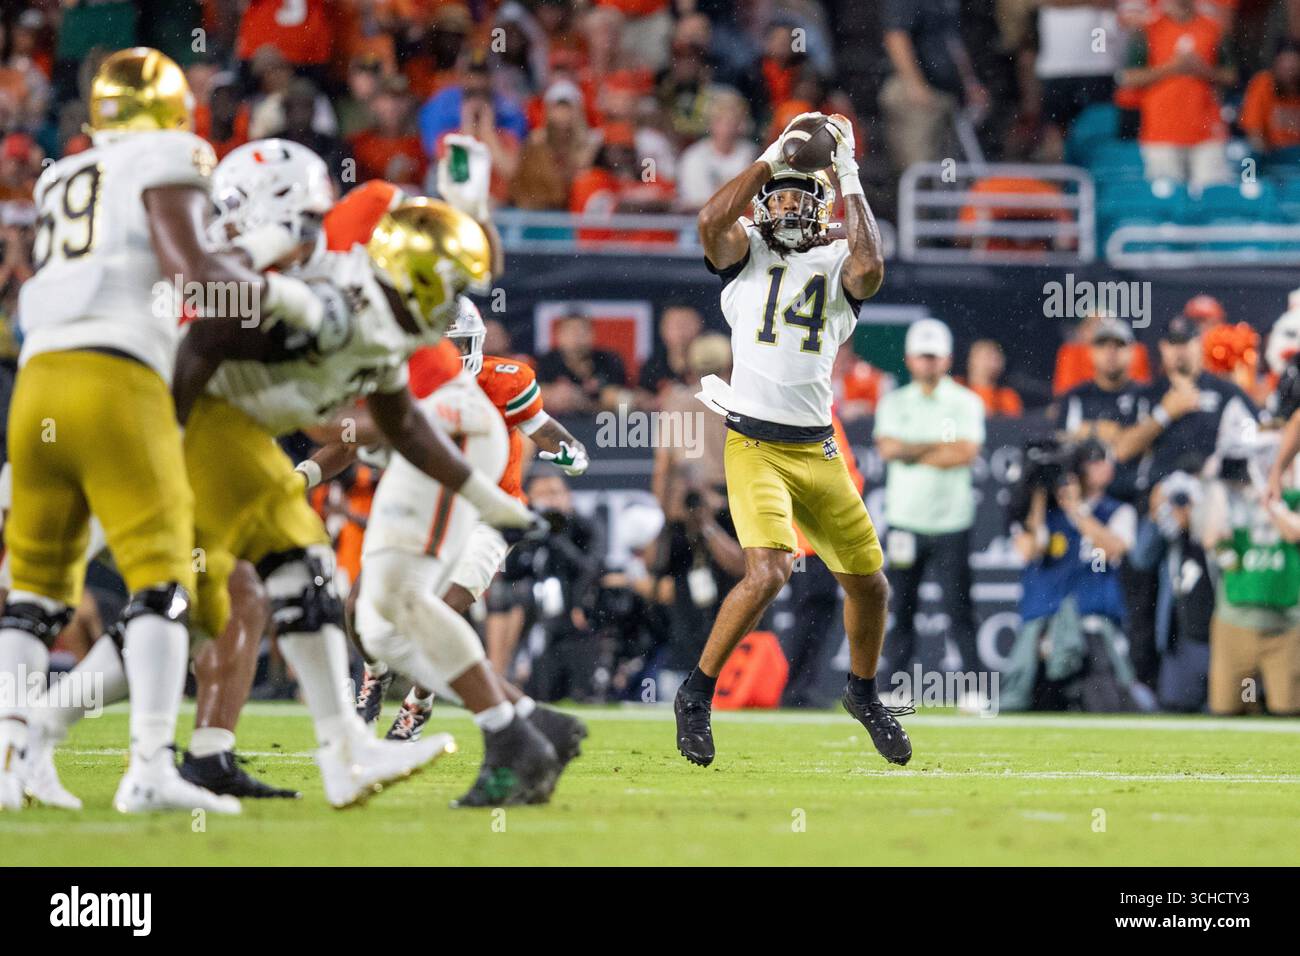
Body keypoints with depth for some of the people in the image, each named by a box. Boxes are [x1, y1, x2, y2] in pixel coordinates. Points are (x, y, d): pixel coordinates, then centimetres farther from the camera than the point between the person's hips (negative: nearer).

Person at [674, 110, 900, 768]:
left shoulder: (838, 262, 8)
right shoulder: (747, 252, 4)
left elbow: (870, 270, -16)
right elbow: (711, 221, -18)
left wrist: (850, 179, -11)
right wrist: (772, 158, -11)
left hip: (818, 449, 4)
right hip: (753, 444, -4)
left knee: (868, 579, 10)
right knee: (769, 573, -22)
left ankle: (863, 691, 37)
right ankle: (696, 694, -6)